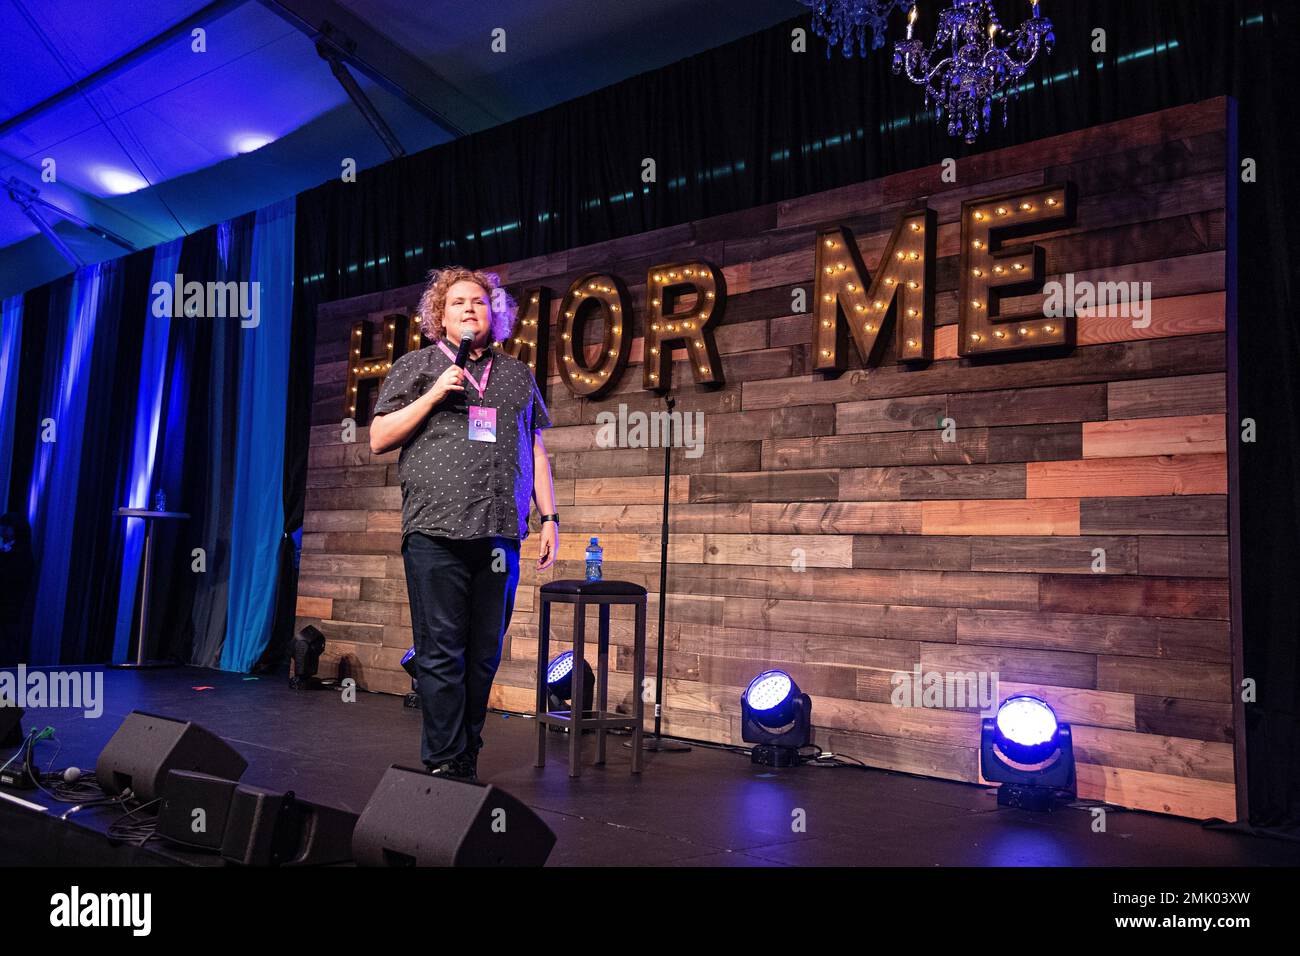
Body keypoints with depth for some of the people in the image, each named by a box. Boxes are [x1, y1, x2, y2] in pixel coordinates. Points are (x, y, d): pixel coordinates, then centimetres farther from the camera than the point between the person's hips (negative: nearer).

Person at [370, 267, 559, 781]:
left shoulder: (518, 374, 19)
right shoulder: (415, 366, 12)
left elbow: (535, 450, 19)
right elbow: (378, 439, 7)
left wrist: (549, 517, 10)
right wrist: (433, 396, -5)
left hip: (499, 535, 3)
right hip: (436, 532, -2)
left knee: (483, 655, 6)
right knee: (441, 654, -4)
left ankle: (467, 761, 17)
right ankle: (444, 763, 6)